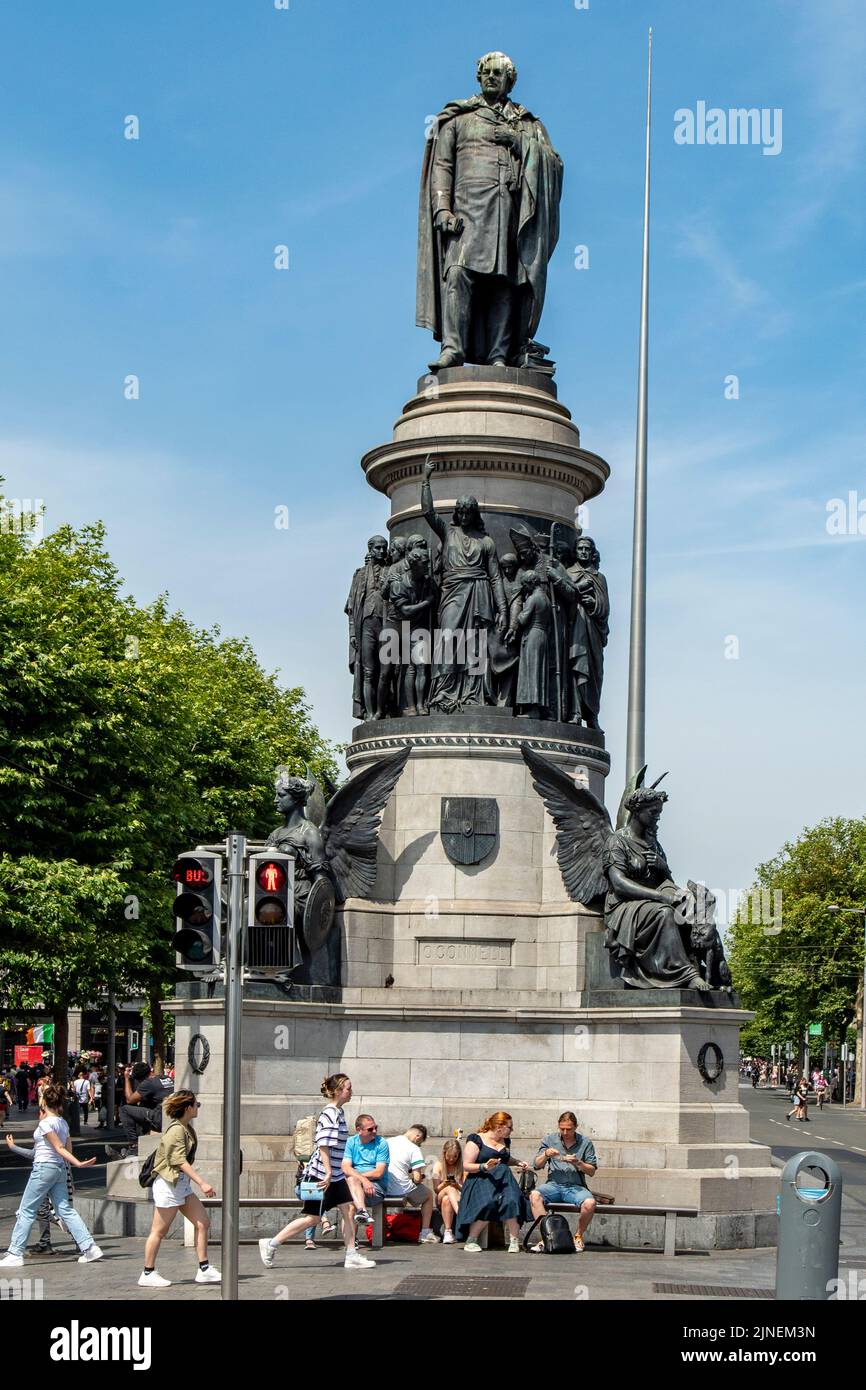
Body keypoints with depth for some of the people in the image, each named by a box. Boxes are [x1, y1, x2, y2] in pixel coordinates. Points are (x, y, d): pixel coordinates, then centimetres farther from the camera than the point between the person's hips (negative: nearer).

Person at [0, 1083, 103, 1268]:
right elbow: (67, 1150, 11)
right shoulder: (63, 1122, 10)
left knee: (26, 1211, 1)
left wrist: (78, 1163, -24)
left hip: (44, 1168, -8)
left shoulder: (45, 1123, -14)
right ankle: (89, 1247, -3)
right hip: (60, 1168, 8)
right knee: (66, 1210, 6)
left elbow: (60, 1149, -17)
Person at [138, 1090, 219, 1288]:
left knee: (202, 1223, 5)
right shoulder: (176, 1130, -17)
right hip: (169, 1184, -10)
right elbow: (180, 1161, -23)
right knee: (159, 1231, -1)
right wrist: (202, 1183, -27)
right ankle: (148, 1274, 7)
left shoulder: (186, 1128, 13)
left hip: (182, 1184, 10)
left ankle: (204, 1270, 8)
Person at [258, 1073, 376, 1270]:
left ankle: (352, 1256, 6)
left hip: (334, 1175, 9)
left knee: (349, 1209, 3)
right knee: (313, 1217, -3)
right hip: (321, 1175, -9)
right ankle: (270, 1244, 6)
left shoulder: (338, 1113, 12)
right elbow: (323, 1145, -24)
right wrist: (328, 1173, -25)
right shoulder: (329, 1114, -18)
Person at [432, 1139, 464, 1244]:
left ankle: (448, 1232, -43)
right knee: (450, 1189, -37)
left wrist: (458, 1186, -25)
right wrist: (444, 1184, -22)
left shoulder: (462, 1166, 1)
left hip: (459, 1199, 0)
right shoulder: (439, 1165, 4)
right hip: (441, 1200, 0)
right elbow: (436, 1189, -1)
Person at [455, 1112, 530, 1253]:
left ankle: (514, 1241, -23)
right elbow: (467, 1165, -5)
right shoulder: (477, 1140, 0)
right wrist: (484, 1167, -20)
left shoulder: (505, 1141, 21)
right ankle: (471, 1240, -18)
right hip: (481, 1180, -5)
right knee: (487, 1205, -34)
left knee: (512, 1202, -28)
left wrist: (518, 1163, 21)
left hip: (503, 1180, 5)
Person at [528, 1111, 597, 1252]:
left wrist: (578, 1163, -12)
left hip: (576, 1186, -1)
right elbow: (537, 1166, 9)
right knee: (534, 1196, -31)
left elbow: (592, 1172, 6)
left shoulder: (585, 1143, 6)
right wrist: (546, 1154, -11)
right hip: (554, 1184, 1)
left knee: (590, 1203, -32)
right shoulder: (549, 1139, 10)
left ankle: (578, 1236, -6)